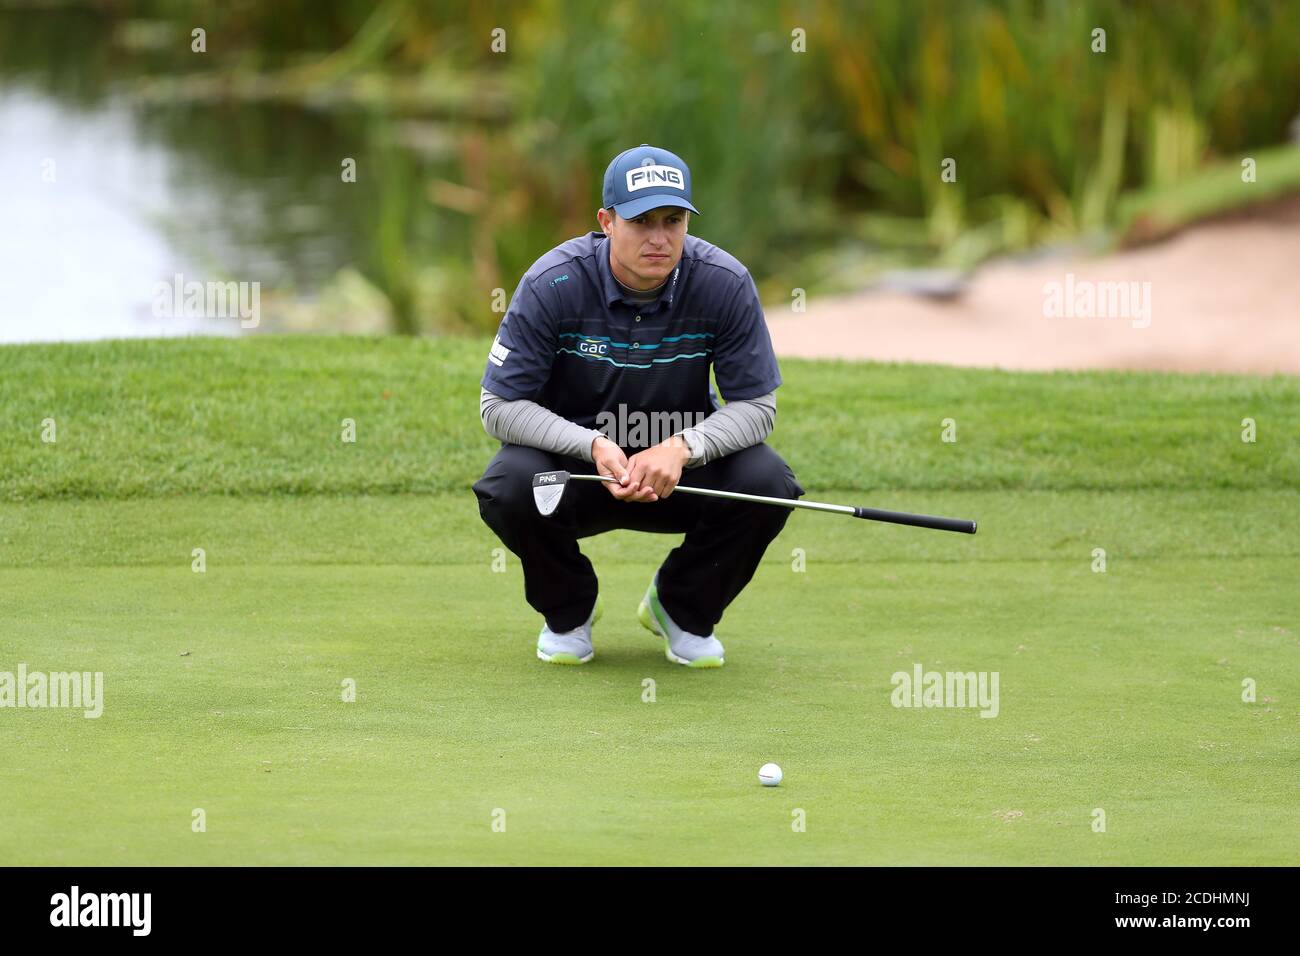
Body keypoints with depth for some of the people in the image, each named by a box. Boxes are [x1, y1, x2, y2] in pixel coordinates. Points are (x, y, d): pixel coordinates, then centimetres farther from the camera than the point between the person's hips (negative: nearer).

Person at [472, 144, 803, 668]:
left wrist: (682, 447, -32)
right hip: (574, 455, -1)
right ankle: (568, 609, 2)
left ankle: (683, 608, 4)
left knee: (767, 484, -27)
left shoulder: (725, 284, -17)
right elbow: (499, 404, -17)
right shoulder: (553, 284, -20)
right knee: (510, 488, -34)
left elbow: (757, 404, -12)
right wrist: (594, 446, -32)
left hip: (685, 460, 1)